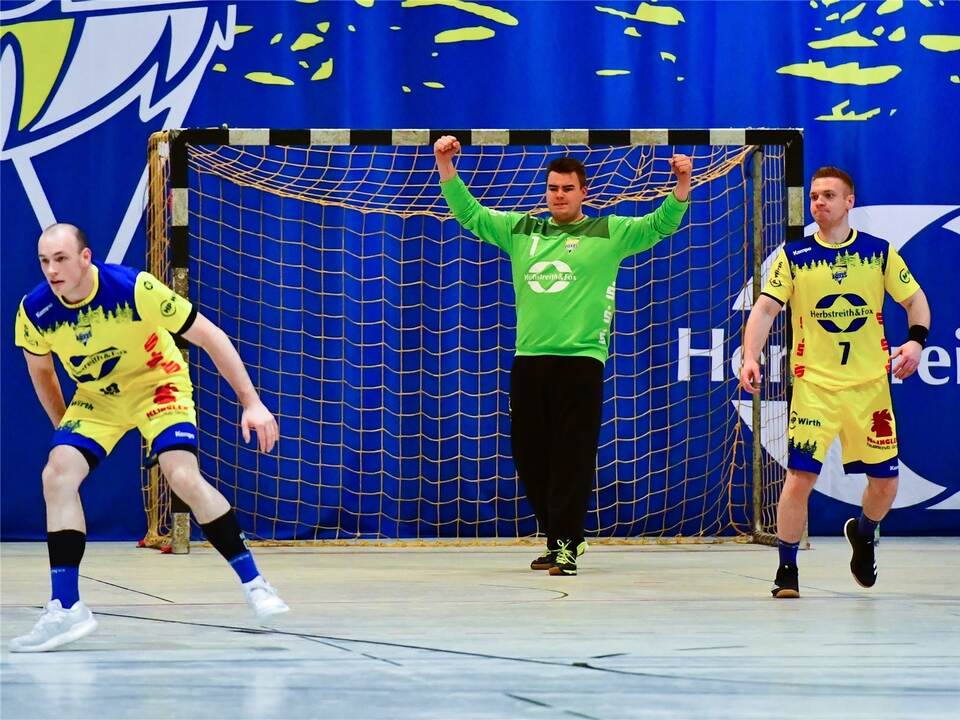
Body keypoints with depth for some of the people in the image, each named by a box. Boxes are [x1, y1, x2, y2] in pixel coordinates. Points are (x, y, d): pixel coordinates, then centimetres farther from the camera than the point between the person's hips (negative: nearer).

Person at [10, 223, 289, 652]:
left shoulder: (135, 289, -30)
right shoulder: (34, 311, -18)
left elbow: (209, 336, -21)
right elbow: (40, 369, 5)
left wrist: (251, 403, -22)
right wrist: (62, 427, 9)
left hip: (158, 385, -4)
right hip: (95, 398, 4)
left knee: (184, 477, -25)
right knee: (57, 475, -18)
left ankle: (254, 584, -9)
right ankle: (66, 609, -14)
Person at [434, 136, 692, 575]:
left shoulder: (608, 232, 5)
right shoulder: (520, 230, 15)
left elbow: (659, 225, -2)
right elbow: (470, 214, 16)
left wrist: (681, 184, -18)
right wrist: (446, 166, 6)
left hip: (580, 359, -4)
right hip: (529, 359, 5)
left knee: (572, 457, -7)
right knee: (529, 455, 9)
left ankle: (565, 546, -5)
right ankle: (561, 536, 23)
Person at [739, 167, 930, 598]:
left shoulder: (880, 252, 3)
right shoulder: (792, 257, 0)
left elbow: (915, 299, 8)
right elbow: (765, 309, -5)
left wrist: (916, 340, -11)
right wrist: (750, 357, -21)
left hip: (870, 385, 2)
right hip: (814, 385, -2)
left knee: (884, 483, 6)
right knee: (800, 477, -12)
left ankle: (863, 535, 39)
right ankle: (786, 569, 2)